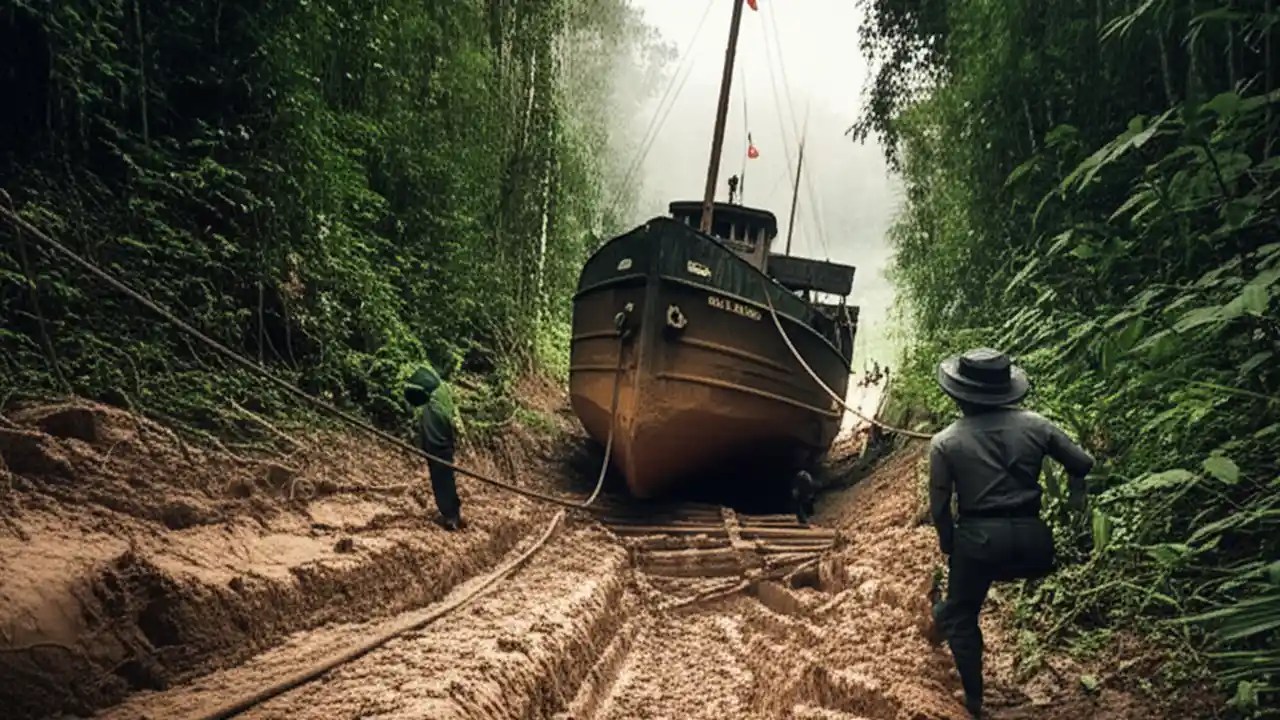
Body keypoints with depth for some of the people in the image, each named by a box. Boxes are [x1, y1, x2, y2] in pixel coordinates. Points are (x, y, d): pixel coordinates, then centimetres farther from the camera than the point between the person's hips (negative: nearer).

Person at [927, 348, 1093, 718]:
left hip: (979, 537, -1)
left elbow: (939, 507, -4)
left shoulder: (946, 442, -7)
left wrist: (949, 546, 13)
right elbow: (1083, 464, 8)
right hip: (1032, 540, 1)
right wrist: (1077, 497, 30)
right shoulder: (1034, 425, -1)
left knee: (962, 617, 18)